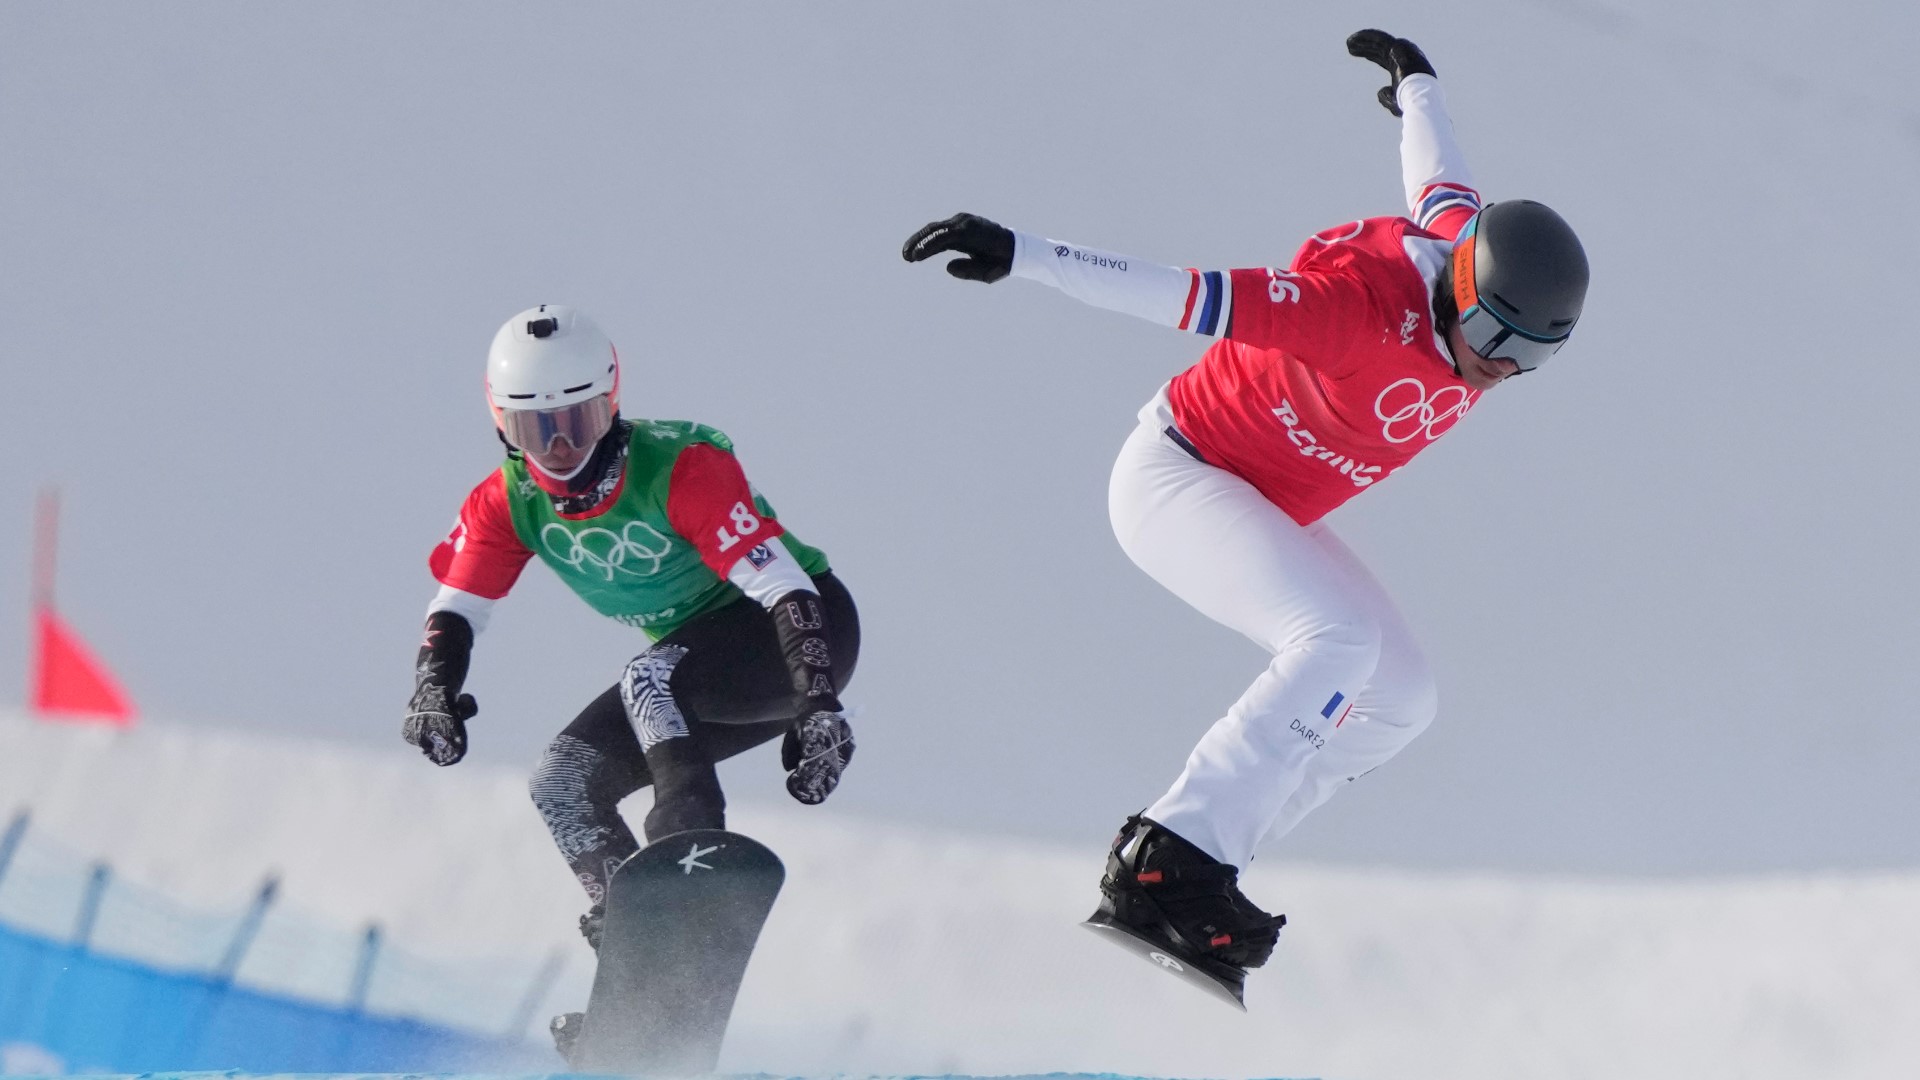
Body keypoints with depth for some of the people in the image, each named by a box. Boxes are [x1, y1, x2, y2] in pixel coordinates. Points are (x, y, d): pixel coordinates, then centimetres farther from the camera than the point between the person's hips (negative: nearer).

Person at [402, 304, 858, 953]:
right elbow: (455, 609, -5)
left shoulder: (683, 468, -27)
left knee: (651, 676, -33)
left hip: (812, 633, -7)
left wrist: (818, 703, -43)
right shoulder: (507, 504, -9)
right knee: (562, 782, -4)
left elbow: (784, 587, -32)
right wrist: (432, 692, -27)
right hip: (696, 659, 7)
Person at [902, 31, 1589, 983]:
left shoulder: (1473, 249, -8)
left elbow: (1436, 184, 14)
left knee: (1400, 700, 4)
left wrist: (1415, 84, 35)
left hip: (1267, 508, 10)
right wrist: (1020, 255, -35)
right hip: (1174, 476, -10)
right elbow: (1190, 296, -34)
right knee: (1339, 643, -30)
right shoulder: (1362, 305, -33)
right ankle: (1165, 863, -32)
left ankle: (1193, 869, 3)